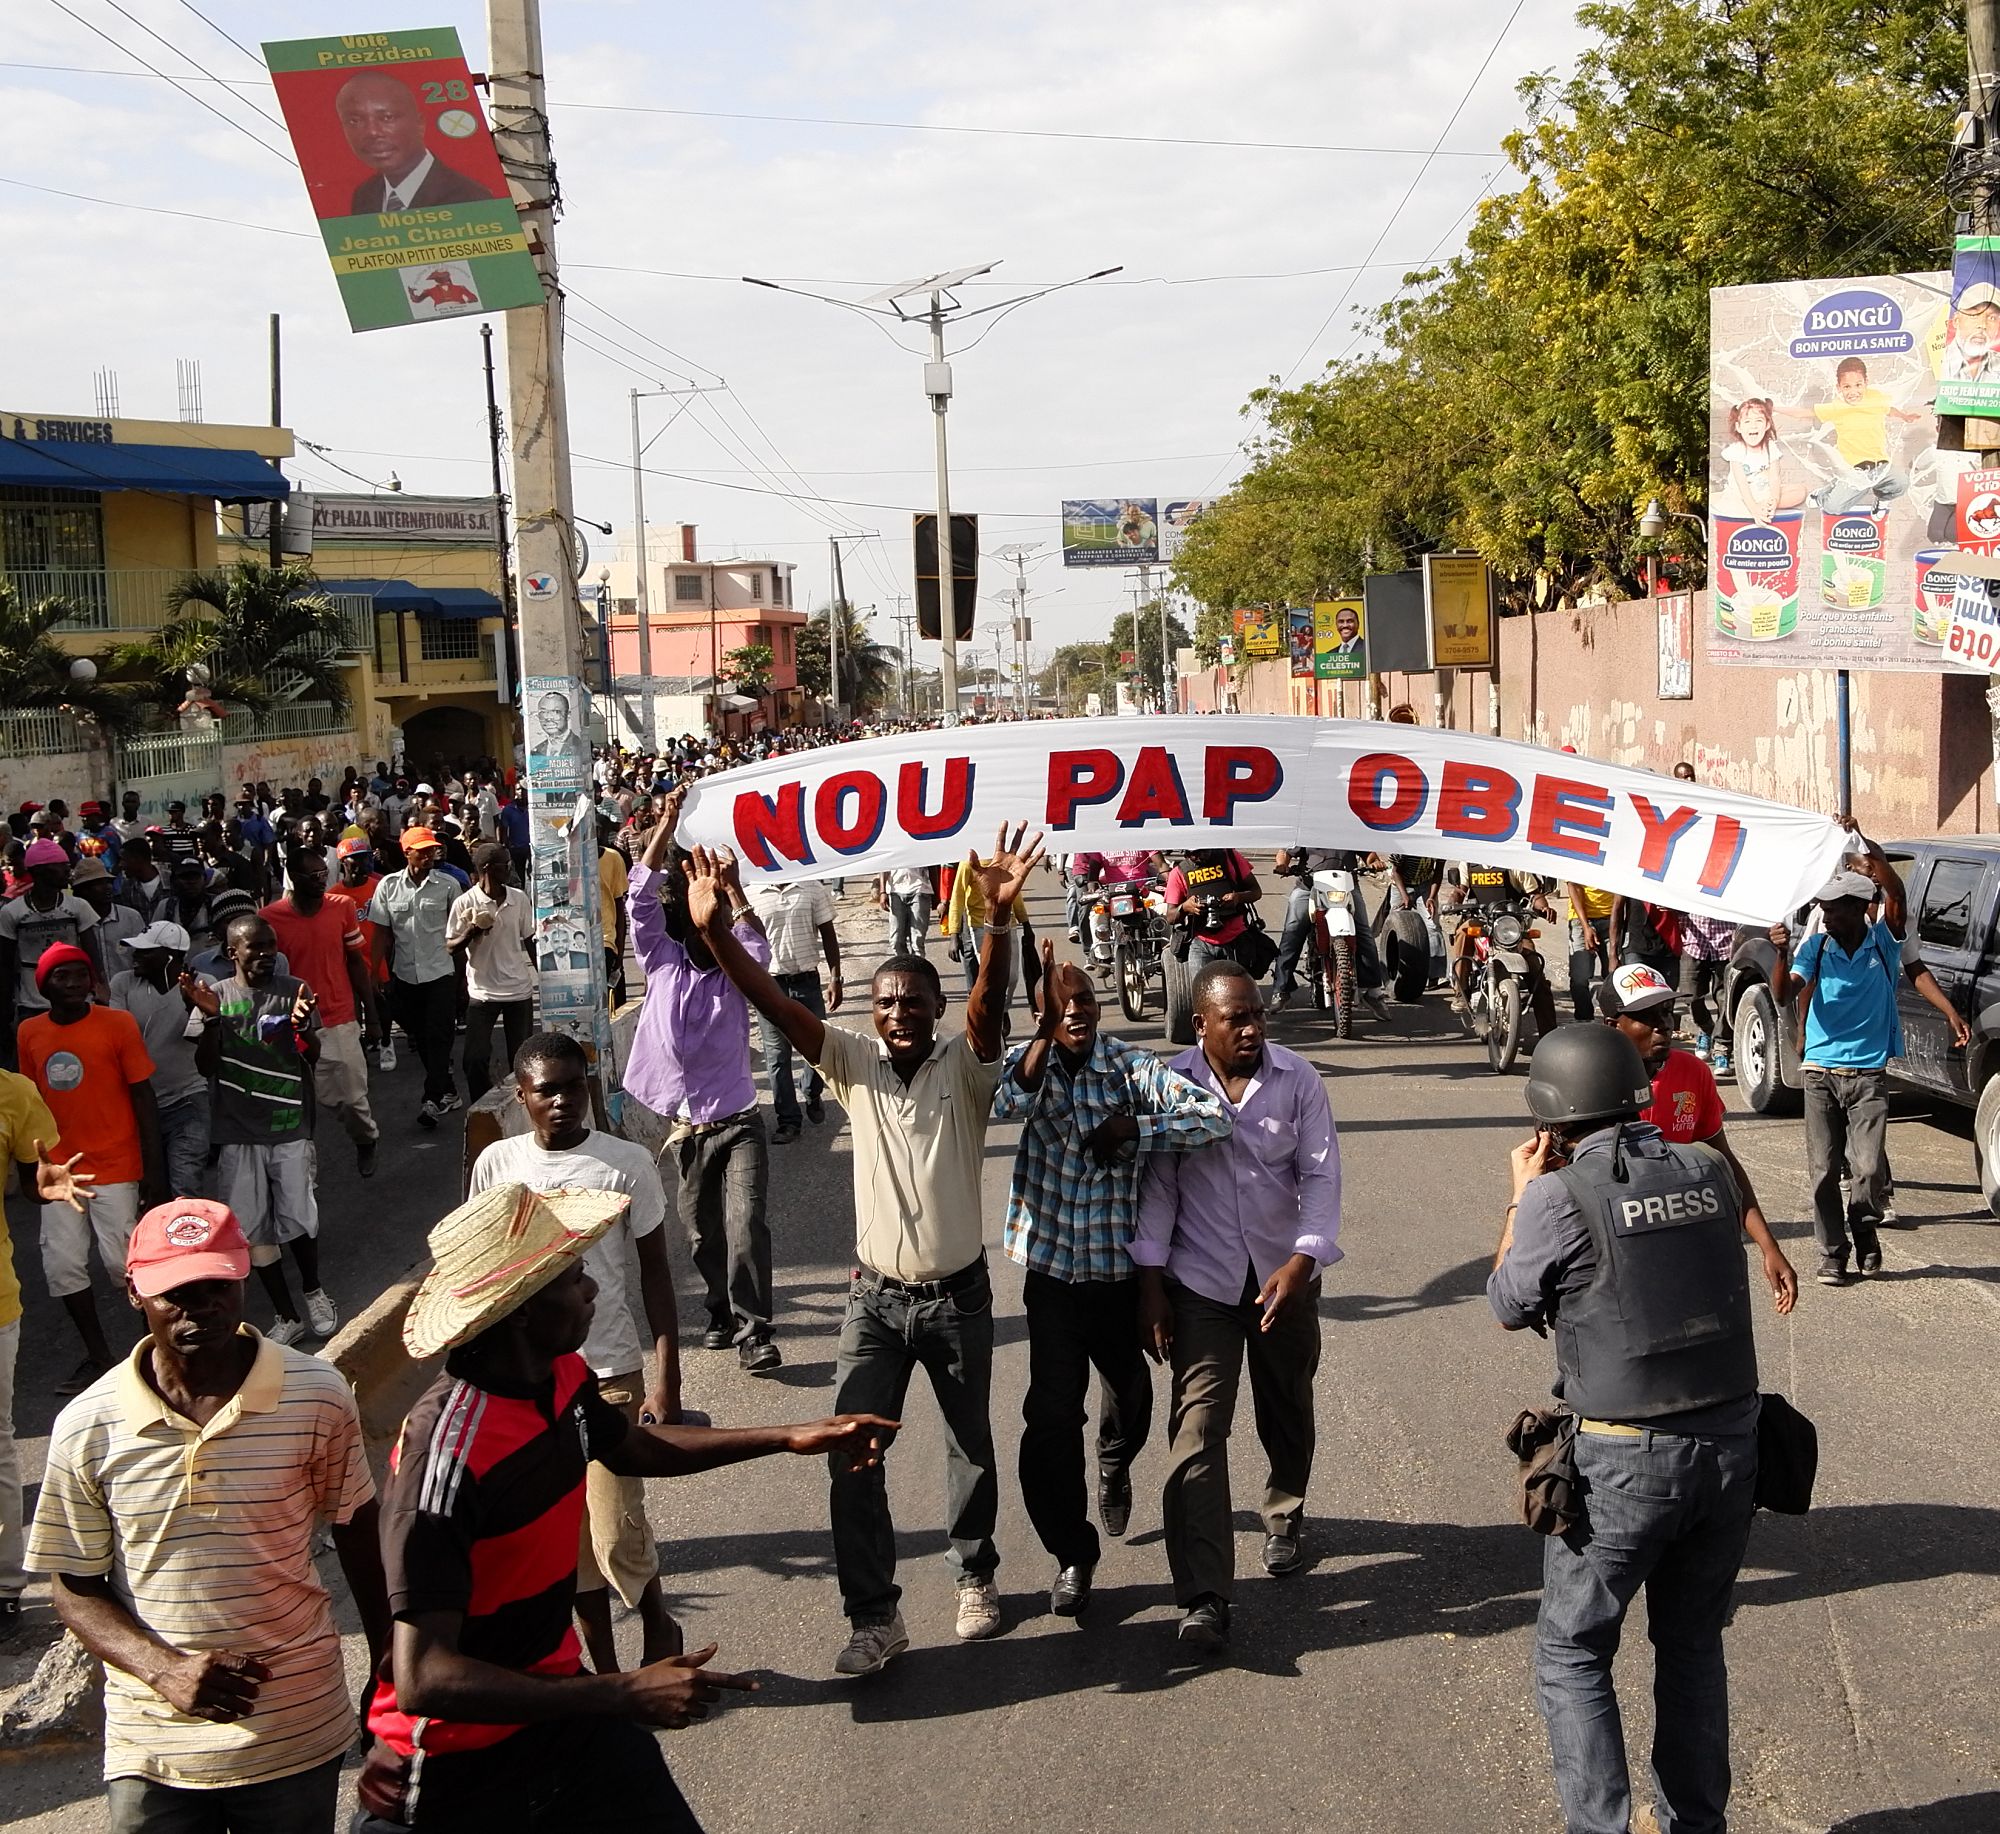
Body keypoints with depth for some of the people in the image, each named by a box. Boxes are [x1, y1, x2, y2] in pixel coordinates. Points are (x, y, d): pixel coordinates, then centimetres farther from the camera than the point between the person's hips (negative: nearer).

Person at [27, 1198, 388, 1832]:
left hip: (298, 1737, 0)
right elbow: (76, 1591, -1)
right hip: (151, 1754, 0)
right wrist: (165, 1670, -18)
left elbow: (360, 1540, 4)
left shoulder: (318, 1397, -9)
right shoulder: (87, 1427, -8)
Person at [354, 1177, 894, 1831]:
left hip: (556, 1696, 7)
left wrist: (789, 1437, 18)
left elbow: (631, 1448, 20)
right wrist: (625, 1695, -33)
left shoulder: (562, 1377, -4)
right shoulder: (447, 1451, -29)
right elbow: (424, 1677, -32)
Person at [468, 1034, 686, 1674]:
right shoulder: (497, 1164, 0)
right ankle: (604, 1669, 27)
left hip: (608, 1375, -3)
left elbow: (655, 1275, -3)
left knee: (618, 1536, -5)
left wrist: (666, 1383, -8)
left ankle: (659, 1628, 26)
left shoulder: (627, 1163, -7)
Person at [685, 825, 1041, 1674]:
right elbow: (778, 1007, -15)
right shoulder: (855, 1067, -3)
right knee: (851, 1455, -6)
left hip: (958, 1295, -1)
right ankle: (875, 1615, 5)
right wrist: (716, 932, -31)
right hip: (875, 1297, 1)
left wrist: (997, 919, -48)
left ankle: (975, 1576, 37)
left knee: (971, 1447, 15)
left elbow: (988, 1003, -28)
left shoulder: (964, 1069, -9)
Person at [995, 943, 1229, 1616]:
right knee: (1051, 1414, -5)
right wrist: (1045, 1033, -42)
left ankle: (1115, 1466, 55)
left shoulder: (1133, 1067, -7)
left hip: (1122, 1268, 1)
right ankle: (1071, 1554, 12)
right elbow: (1007, 1103, -30)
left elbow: (1213, 1115, -19)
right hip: (1053, 1270, -1)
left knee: (1130, 1394, 20)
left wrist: (1132, 1128, -22)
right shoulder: (1029, 1061, -6)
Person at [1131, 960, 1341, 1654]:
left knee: (1287, 1413, 19)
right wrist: (1151, 1286, -5)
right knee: (1198, 1428, -10)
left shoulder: (1297, 1080, -8)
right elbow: (1156, 1186, -4)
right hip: (1200, 1281, -1)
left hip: (1284, 1276, 2)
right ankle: (1204, 1597, -9)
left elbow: (1321, 1175, -7)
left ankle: (1285, 1517, 49)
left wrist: (1300, 1263, -19)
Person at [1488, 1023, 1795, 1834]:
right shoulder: (1709, 1172, 1)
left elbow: (1509, 1308, 1)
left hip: (1625, 1460, -5)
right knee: (1693, 1644, 22)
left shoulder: (1560, 1196, -14)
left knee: (1572, 1654, 10)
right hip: (1729, 1441, 5)